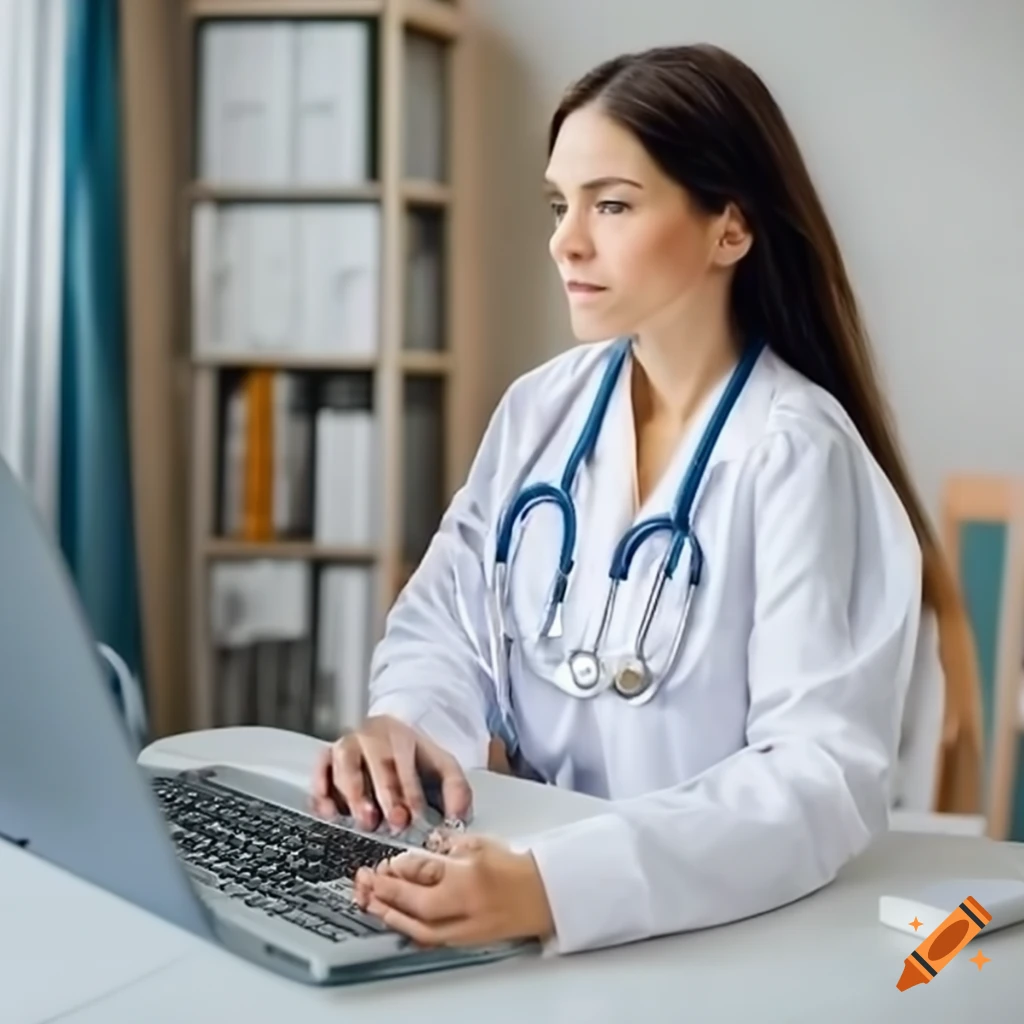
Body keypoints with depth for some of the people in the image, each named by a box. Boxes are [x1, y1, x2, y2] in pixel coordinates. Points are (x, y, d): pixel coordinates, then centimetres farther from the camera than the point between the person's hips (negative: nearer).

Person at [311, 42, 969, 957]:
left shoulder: (795, 452, -15)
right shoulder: (542, 408, 2)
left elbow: (824, 776, -22)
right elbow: (447, 620, 7)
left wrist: (555, 886, -34)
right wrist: (409, 723, -15)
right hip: (530, 866, 5)